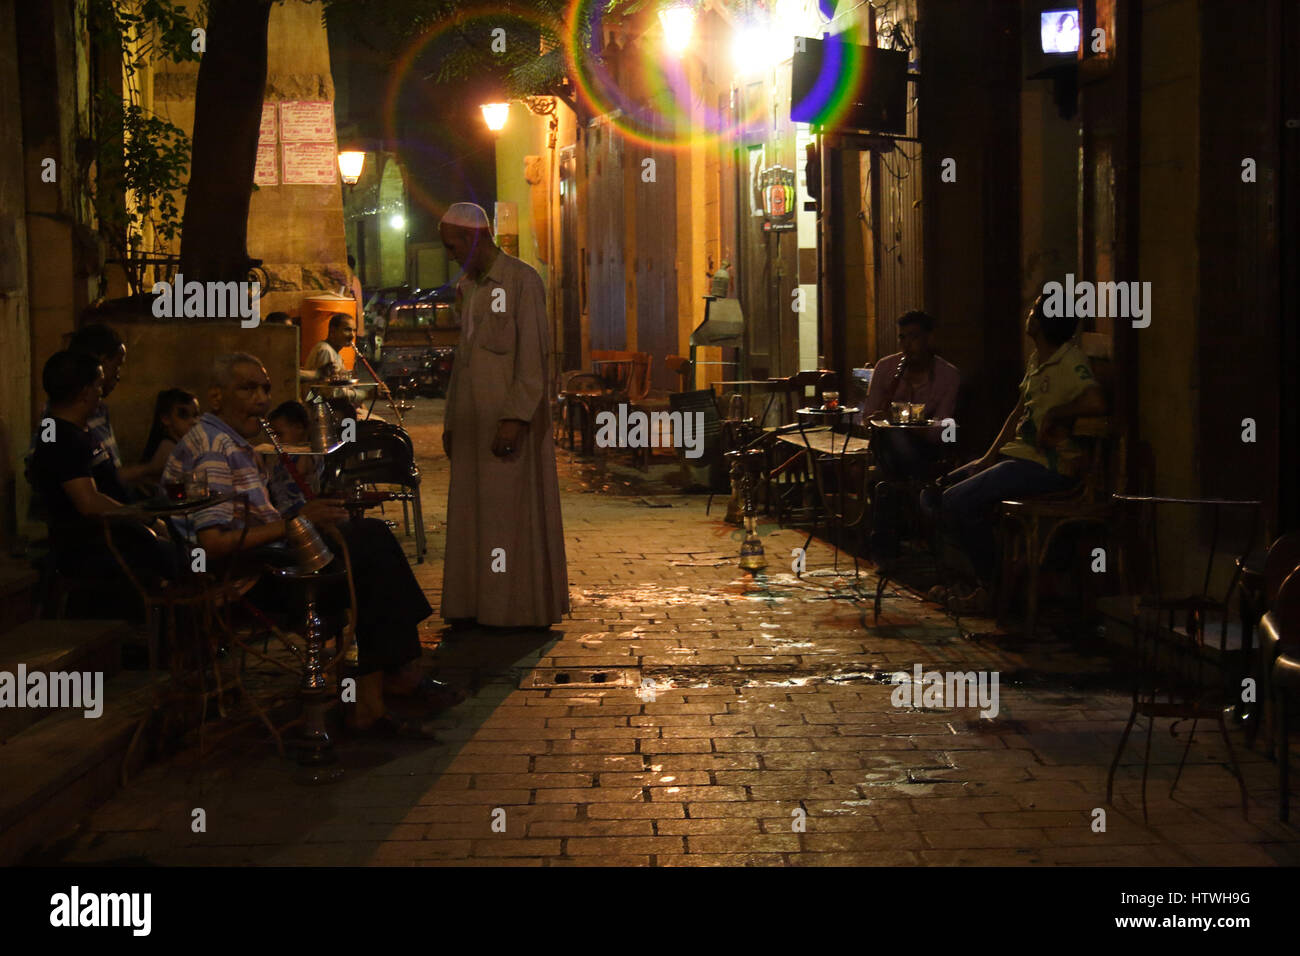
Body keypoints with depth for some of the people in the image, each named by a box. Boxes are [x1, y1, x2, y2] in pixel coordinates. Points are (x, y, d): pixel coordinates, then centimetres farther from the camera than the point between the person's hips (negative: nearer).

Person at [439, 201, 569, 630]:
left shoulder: (522, 280, -8)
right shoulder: (467, 288, 16)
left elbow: (533, 356, -15)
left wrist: (515, 418, -21)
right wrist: (450, 421, 15)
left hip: (513, 417, -8)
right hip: (474, 418, 8)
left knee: (512, 507, -4)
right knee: (472, 509, 6)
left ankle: (519, 606, 3)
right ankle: (477, 605, 11)